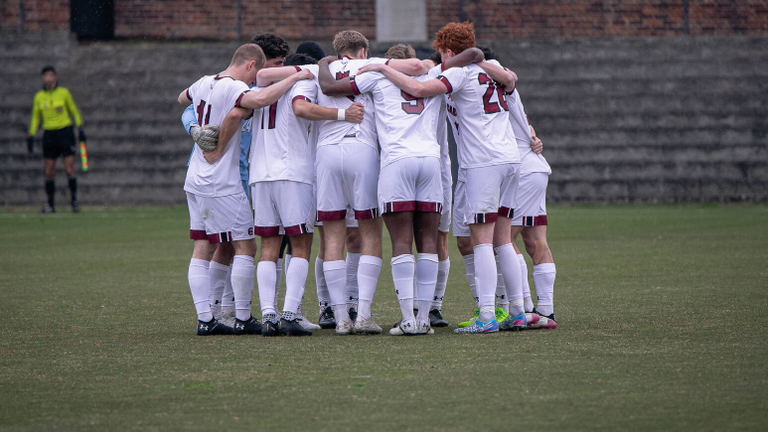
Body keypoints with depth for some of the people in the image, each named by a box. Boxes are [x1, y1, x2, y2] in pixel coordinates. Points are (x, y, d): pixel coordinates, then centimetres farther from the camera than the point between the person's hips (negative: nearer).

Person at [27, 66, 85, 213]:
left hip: (65, 132, -2)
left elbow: (74, 111, 8)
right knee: (49, 172, 0)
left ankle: (74, 200, 3)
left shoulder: (64, 93, -1)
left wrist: (80, 129, 0)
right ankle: (50, 204, 6)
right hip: (49, 134, 2)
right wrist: (31, 136, 9)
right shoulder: (39, 97, 5)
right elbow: (35, 117, 14)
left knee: (69, 170, -9)